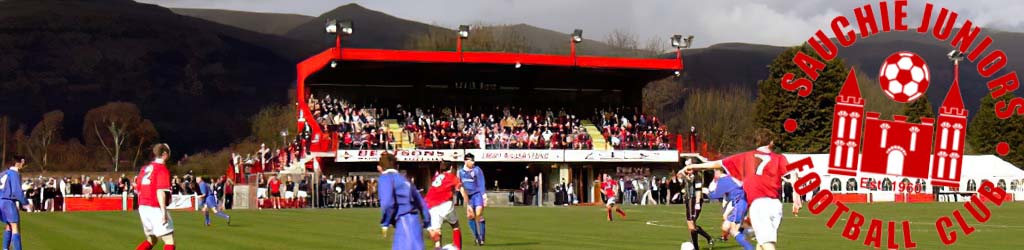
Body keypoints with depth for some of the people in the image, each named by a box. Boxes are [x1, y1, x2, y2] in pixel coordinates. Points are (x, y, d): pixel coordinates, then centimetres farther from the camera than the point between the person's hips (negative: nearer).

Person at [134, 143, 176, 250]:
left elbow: (138, 188, 16)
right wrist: (163, 211, -24)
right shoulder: (162, 169, -11)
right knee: (169, 240, -2)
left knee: (151, 239, 21)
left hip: (143, 208, 8)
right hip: (155, 209, -8)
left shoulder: (145, 168, 13)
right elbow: (160, 192, -21)